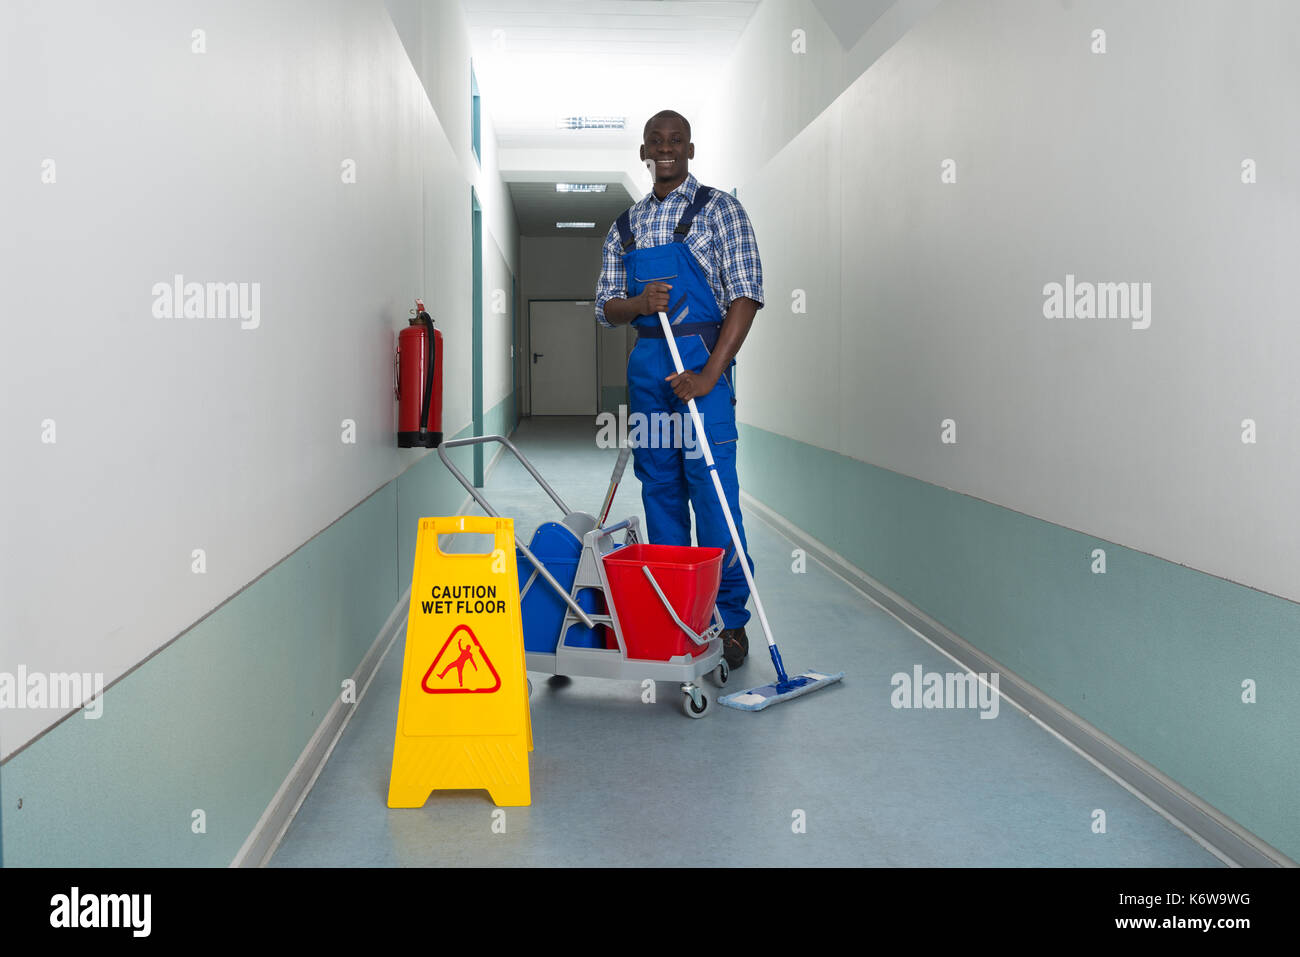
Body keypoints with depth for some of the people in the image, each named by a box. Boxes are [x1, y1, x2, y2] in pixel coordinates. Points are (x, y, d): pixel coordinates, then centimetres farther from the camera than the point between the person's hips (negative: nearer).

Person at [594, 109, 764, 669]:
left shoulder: (718, 210, 0)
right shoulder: (625, 227, 15)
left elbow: (746, 297, -9)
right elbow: (605, 308, 14)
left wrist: (709, 373, -18)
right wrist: (638, 302, -10)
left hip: (701, 359, -5)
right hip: (645, 365, 5)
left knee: (712, 491, -8)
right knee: (659, 491, 8)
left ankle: (729, 620, 2)